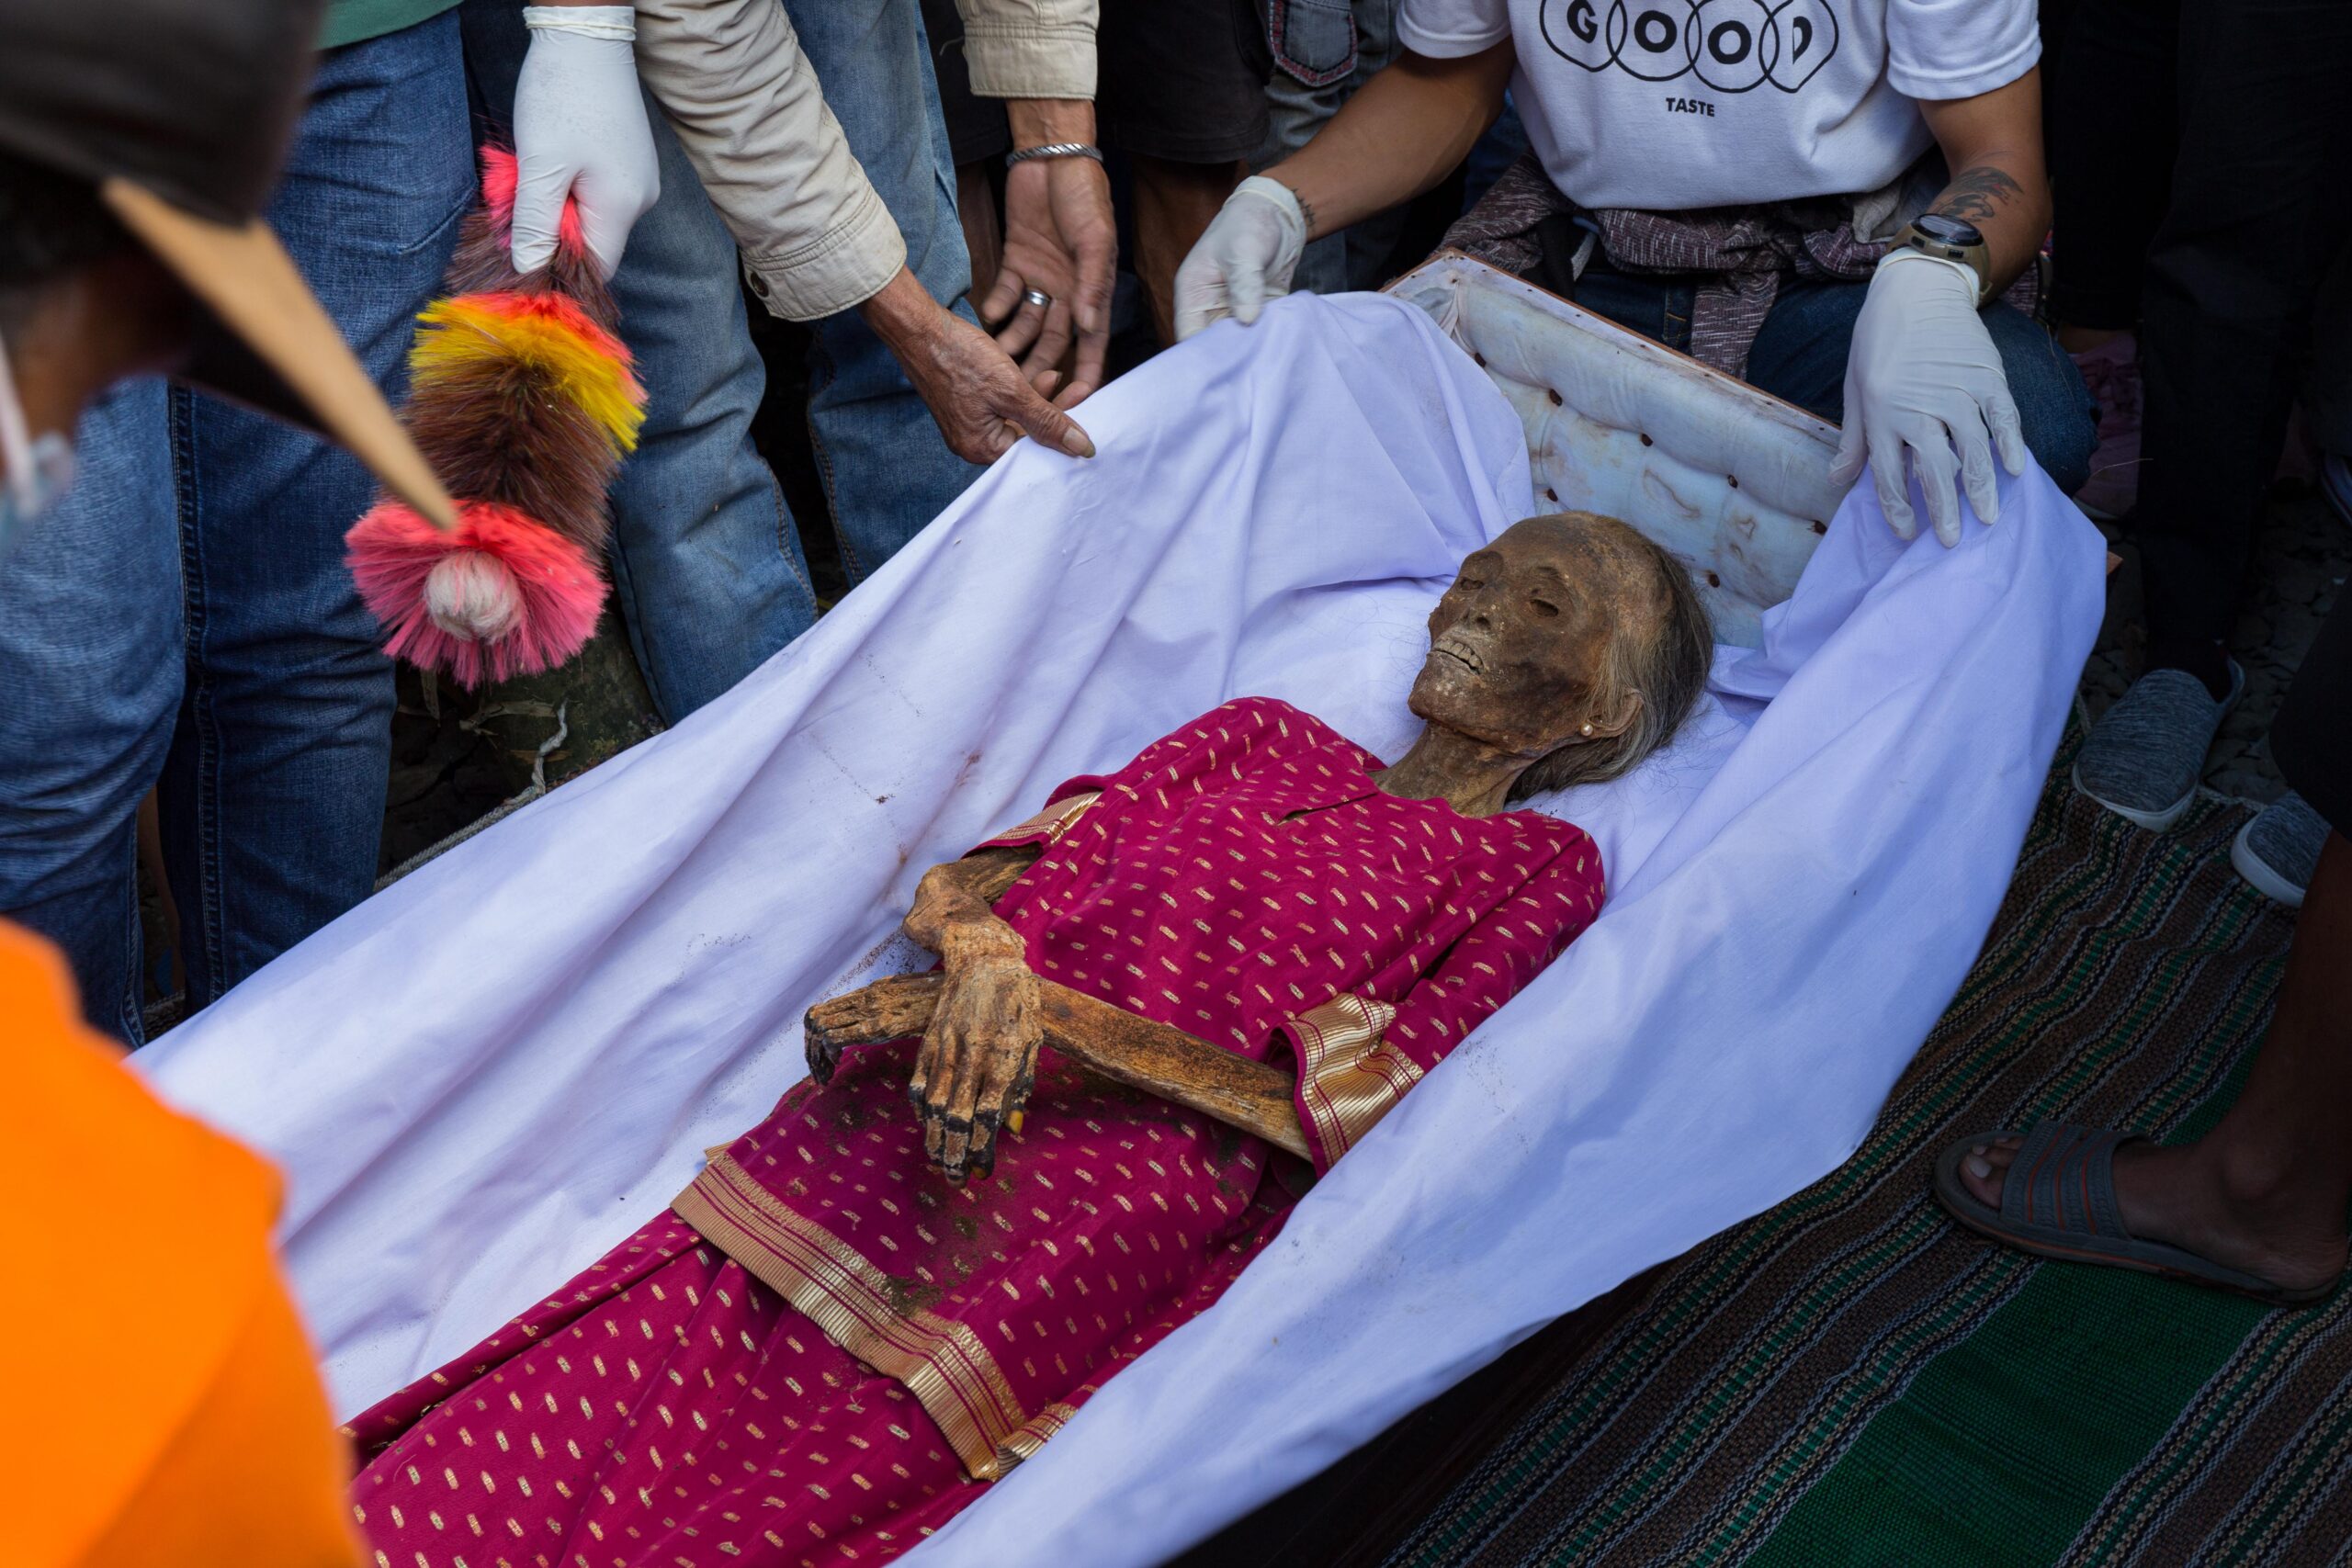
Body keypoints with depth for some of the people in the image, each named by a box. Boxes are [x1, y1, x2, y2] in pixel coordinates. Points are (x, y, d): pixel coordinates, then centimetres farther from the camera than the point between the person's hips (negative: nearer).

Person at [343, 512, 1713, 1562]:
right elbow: (982, 873, 16)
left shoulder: (1539, 865, 13)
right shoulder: (1265, 737, 26)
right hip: (924, 1114, 5)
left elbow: (1358, 1116, -2)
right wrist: (985, 961, -8)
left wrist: (1060, 1013, -9)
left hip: (1139, 1185, -4)